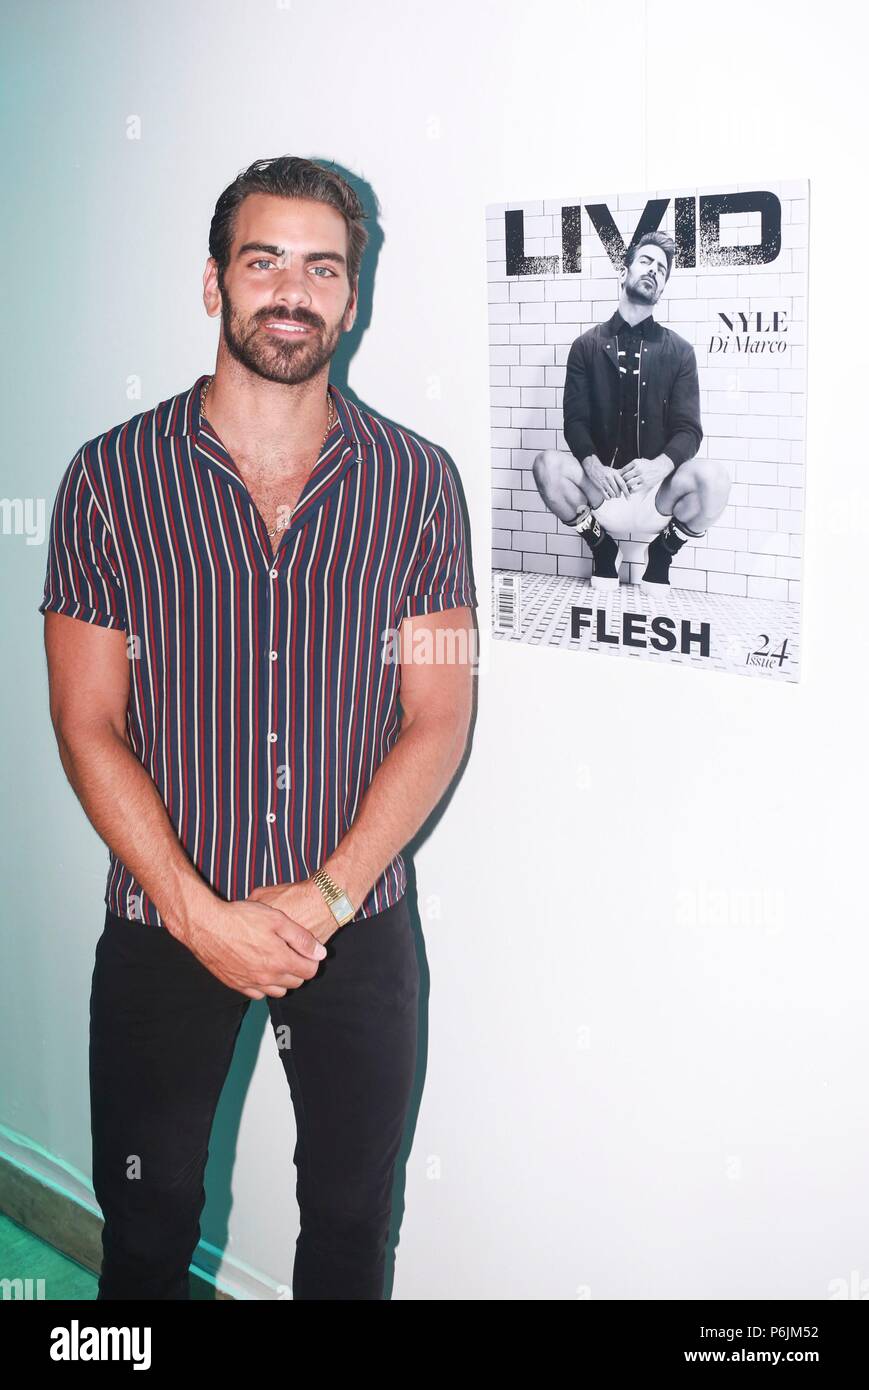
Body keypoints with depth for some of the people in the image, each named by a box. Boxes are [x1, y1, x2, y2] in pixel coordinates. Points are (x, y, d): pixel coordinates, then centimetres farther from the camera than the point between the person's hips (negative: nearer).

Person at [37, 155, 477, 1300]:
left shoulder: (416, 480, -2)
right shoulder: (112, 477, -5)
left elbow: (440, 715, -4)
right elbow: (87, 721, -7)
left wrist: (326, 898, -15)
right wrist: (202, 914, -15)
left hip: (358, 926, 1)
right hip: (163, 931, 0)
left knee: (351, 1226, 16)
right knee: (148, 1231, 14)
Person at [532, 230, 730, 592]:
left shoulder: (679, 351, 7)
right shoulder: (587, 345, 8)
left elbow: (688, 428, -1)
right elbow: (575, 419, 0)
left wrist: (661, 465, -25)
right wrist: (592, 464, -22)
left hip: (656, 491, 0)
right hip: (601, 489, 0)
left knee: (712, 476, -31)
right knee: (548, 464, -30)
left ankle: (662, 552, 2)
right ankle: (603, 548, 0)